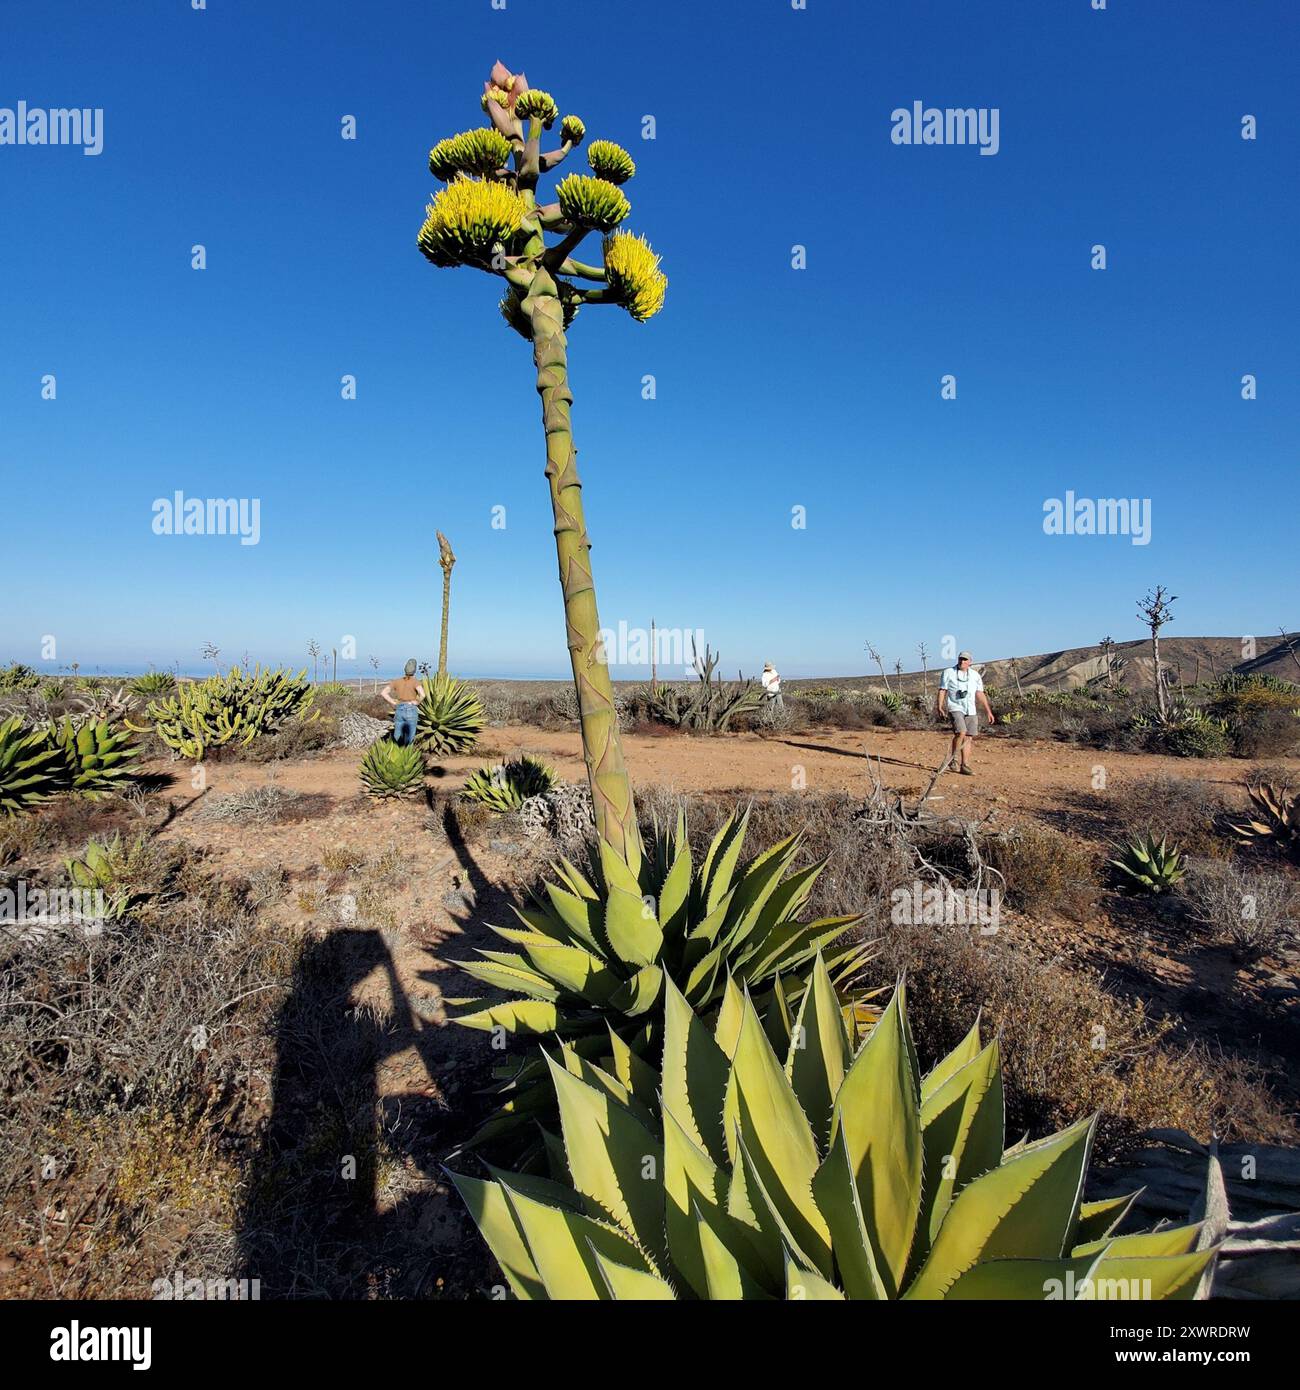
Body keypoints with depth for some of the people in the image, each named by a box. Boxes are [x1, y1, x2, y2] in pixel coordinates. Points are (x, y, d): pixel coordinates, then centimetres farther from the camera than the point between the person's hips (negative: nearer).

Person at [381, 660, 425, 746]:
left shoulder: (397, 681, 6)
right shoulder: (415, 681, -6)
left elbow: (383, 692, 1)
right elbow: (422, 694, -24)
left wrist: (394, 703, 4)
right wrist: (417, 702, -4)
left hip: (399, 711, 3)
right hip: (411, 711, -3)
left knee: (397, 740, 9)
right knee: (408, 741, 4)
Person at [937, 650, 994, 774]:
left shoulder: (975, 675, 11)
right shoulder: (949, 673, 2)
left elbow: (980, 694, 13)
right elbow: (942, 691, 0)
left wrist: (988, 710, 10)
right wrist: (940, 707, -10)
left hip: (971, 710, 4)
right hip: (955, 708, -4)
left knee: (968, 737, 3)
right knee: (961, 732, -23)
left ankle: (963, 765, 10)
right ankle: (954, 757, -4)